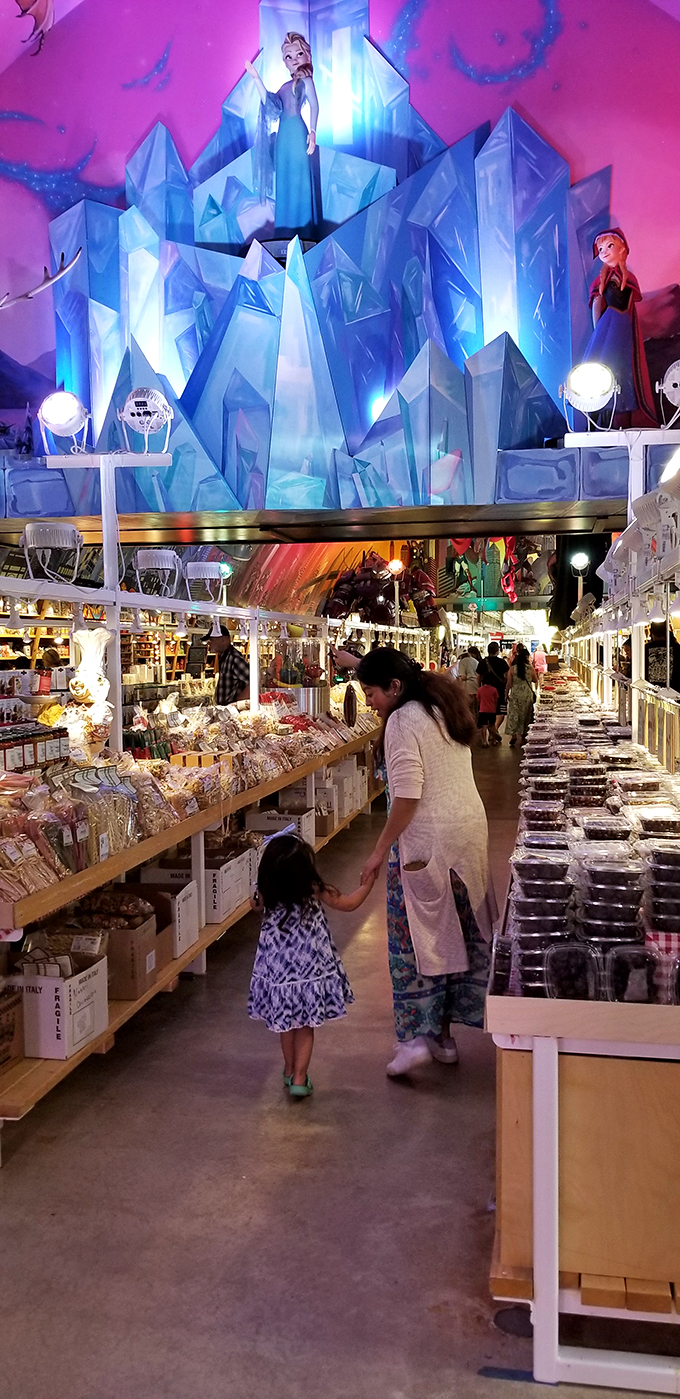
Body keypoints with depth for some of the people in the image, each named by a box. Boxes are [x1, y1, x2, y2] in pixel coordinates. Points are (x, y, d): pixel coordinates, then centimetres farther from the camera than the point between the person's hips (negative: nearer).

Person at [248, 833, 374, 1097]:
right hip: (310, 971, -2)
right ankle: (299, 1078, 12)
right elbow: (349, 904, -6)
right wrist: (369, 882, 5)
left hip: (278, 972, 2)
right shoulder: (314, 890, -21)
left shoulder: (266, 894, -15)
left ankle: (289, 1071, 36)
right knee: (305, 1027, 14)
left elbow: (255, 903, 11)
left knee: (286, 1025, 21)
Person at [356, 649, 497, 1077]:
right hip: (470, 829, 9)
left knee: (416, 936, 3)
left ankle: (417, 1036, 4)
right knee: (460, 931, 13)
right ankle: (444, 1034, 24)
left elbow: (407, 796, -20)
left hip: (426, 842, -8)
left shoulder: (402, 722, -15)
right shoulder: (445, 707, 11)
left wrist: (381, 850, -13)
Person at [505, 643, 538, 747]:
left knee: (514, 715, 6)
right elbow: (536, 680, 9)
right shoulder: (530, 668, -7)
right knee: (525, 715, 11)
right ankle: (523, 736, 15)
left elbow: (508, 683, -3)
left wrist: (506, 694, 10)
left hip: (515, 695, 0)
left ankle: (513, 734, -8)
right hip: (527, 695, 0)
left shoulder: (512, 668, -7)